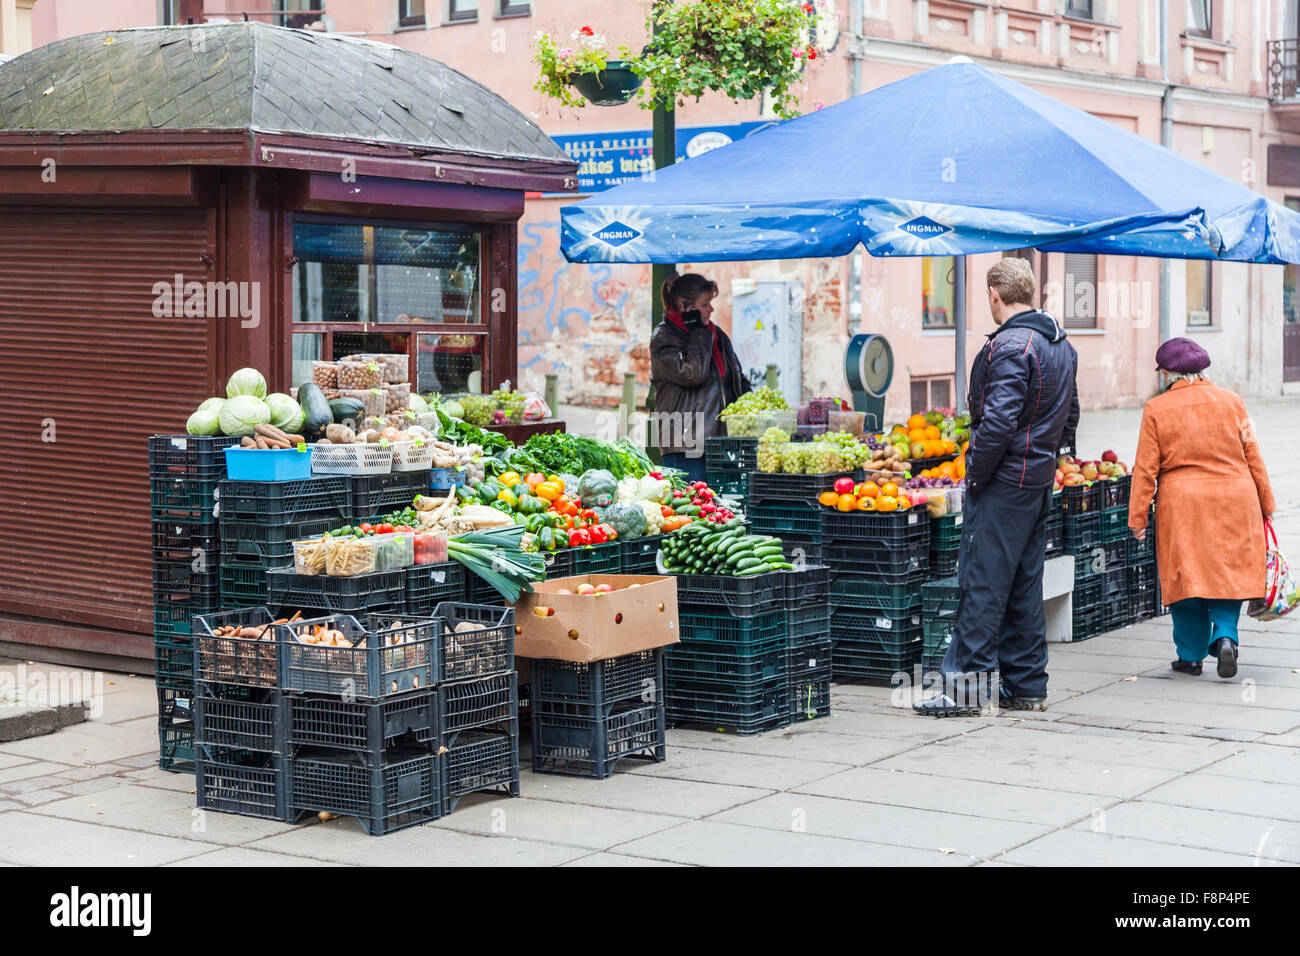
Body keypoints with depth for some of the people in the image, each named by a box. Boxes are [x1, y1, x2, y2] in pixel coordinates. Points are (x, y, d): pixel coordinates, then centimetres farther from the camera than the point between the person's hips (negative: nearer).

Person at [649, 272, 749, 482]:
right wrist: (698, 333, -10)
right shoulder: (663, 339, -4)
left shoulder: (716, 335, 18)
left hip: (721, 439, 7)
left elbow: (738, 380, 26)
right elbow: (692, 374, -19)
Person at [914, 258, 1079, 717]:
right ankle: (1026, 685, 17)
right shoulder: (1062, 344, 13)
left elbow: (998, 421, -24)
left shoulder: (1010, 347, -17)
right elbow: (1070, 416, 19)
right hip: (1041, 480, 9)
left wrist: (976, 473, -15)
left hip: (1004, 483, -9)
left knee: (983, 581, -5)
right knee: (1025, 584, 13)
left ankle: (969, 684, -3)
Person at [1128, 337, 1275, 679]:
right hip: (1234, 503, 2)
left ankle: (1191, 656, 13)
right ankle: (1225, 635, -8)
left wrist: (1137, 517, 3)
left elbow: (1145, 469, -3)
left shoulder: (1156, 410, -3)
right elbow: (1253, 457, 8)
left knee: (1187, 575, 7)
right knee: (1230, 571, 11)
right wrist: (1265, 505, 16)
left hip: (1181, 507, -1)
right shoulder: (1232, 402, 4)